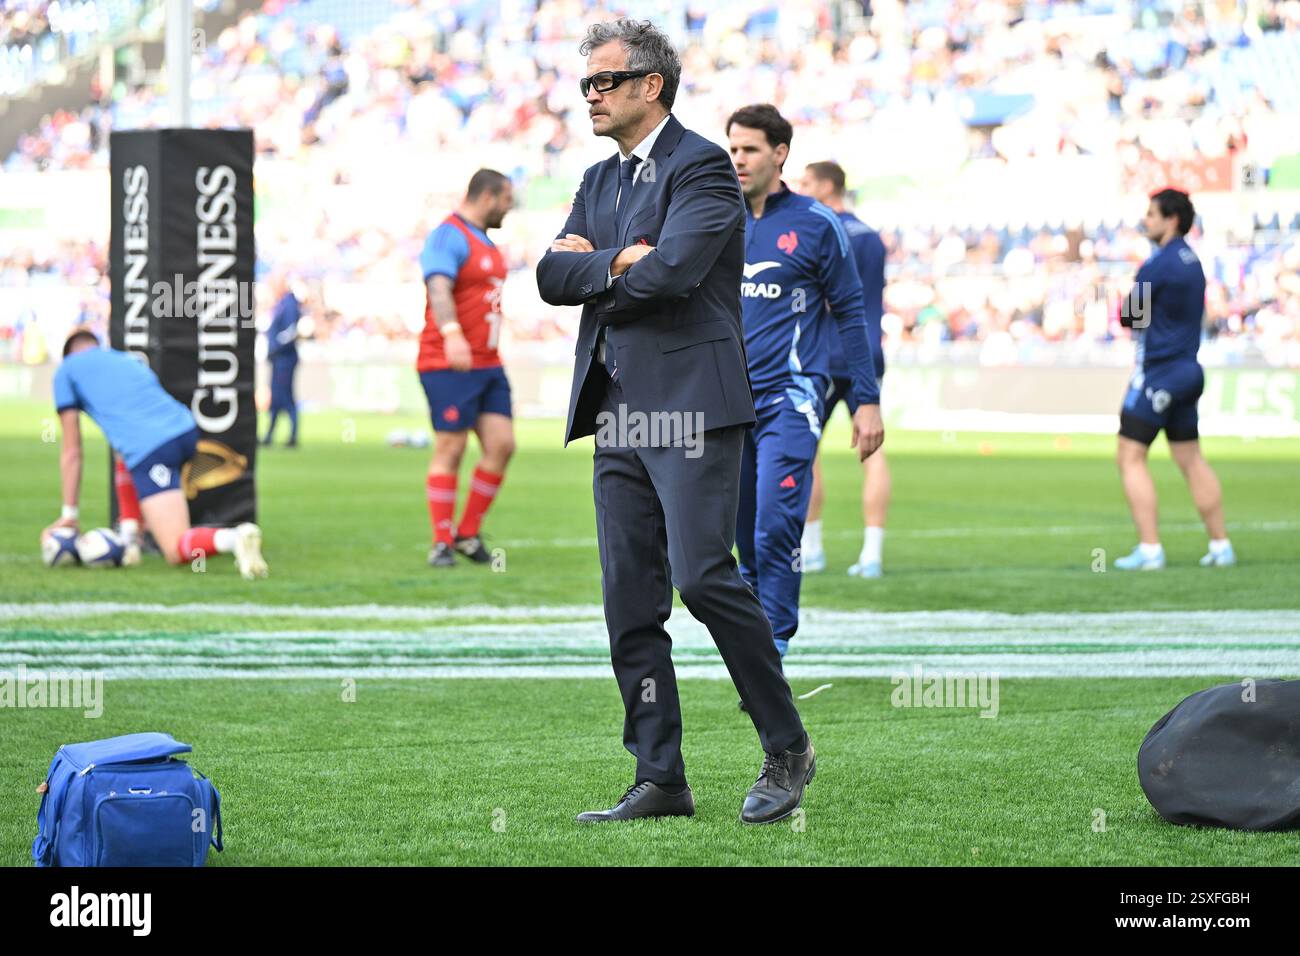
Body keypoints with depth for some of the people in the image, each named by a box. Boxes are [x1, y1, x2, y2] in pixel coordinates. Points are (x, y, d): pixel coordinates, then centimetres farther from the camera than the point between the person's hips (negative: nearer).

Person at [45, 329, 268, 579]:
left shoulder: (66, 370, 19)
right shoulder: (130, 361, 36)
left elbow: (72, 452, 16)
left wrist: (70, 513, 21)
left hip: (149, 450, -6)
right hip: (187, 432, 6)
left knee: (176, 551, -9)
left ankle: (234, 538, -38)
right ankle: (129, 541, 24)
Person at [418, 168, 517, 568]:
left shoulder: (485, 242, 19)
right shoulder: (449, 236, -11)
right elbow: (439, 288, -27)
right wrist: (452, 336, -42)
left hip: (487, 366, 9)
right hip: (448, 366, -9)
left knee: (501, 445, 0)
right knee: (450, 450, -6)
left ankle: (468, 534, 10)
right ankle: (441, 544, 0)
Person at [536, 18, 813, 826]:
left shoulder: (702, 168, -5)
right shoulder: (599, 181, 19)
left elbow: (670, 271, -19)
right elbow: (553, 276, 8)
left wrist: (590, 271, -3)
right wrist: (617, 262, -10)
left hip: (691, 402, -8)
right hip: (617, 411, 8)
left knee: (702, 574, -16)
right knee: (630, 600, 4)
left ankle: (787, 747, -2)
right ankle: (660, 781, 8)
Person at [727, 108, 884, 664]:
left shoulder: (815, 225, 0)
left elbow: (850, 314, 2)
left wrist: (866, 400, -2)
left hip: (789, 400, -4)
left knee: (775, 529, -16)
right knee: (749, 542, 4)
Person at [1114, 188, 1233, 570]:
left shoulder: (1160, 265, -16)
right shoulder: (1192, 261, 13)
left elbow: (1126, 316, -10)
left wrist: (1127, 309, 10)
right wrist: (1144, 315, 4)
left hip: (1158, 373, -9)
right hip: (1187, 369, 9)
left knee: (1130, 458, -6)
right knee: (1191, 460, 14)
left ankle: (1150, 549, -12)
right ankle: (1221, 546, 15)